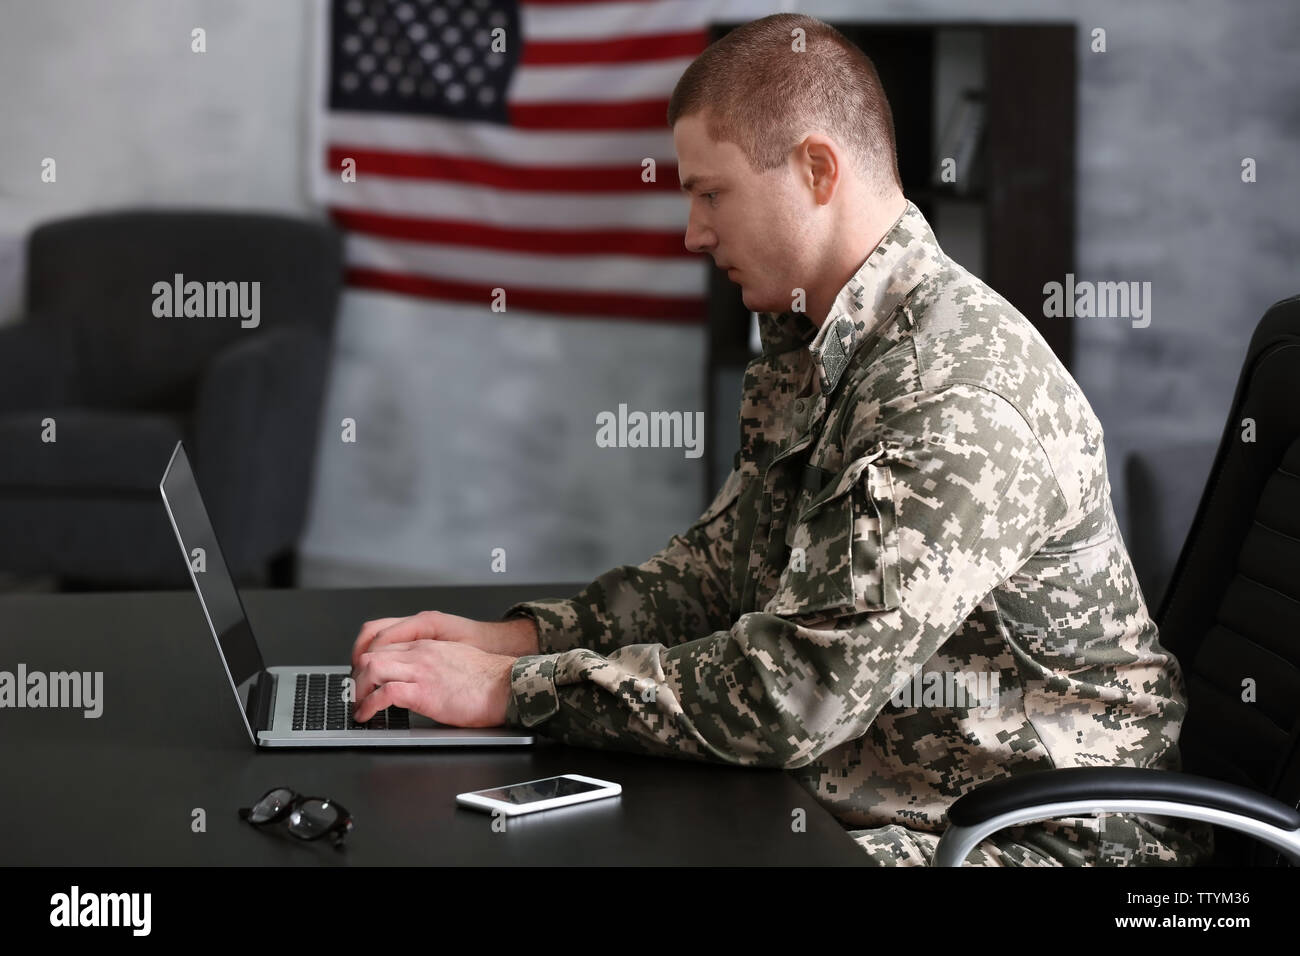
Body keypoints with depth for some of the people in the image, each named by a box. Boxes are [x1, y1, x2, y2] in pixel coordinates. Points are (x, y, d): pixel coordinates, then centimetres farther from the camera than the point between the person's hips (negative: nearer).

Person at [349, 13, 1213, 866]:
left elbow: (792, 697, -27)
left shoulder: (963, 399, -25)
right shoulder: (810, 347, 6)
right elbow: (725, 565, 15)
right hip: (858, 796, 8)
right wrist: (520, 637, 1)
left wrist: (511, 688, -21)